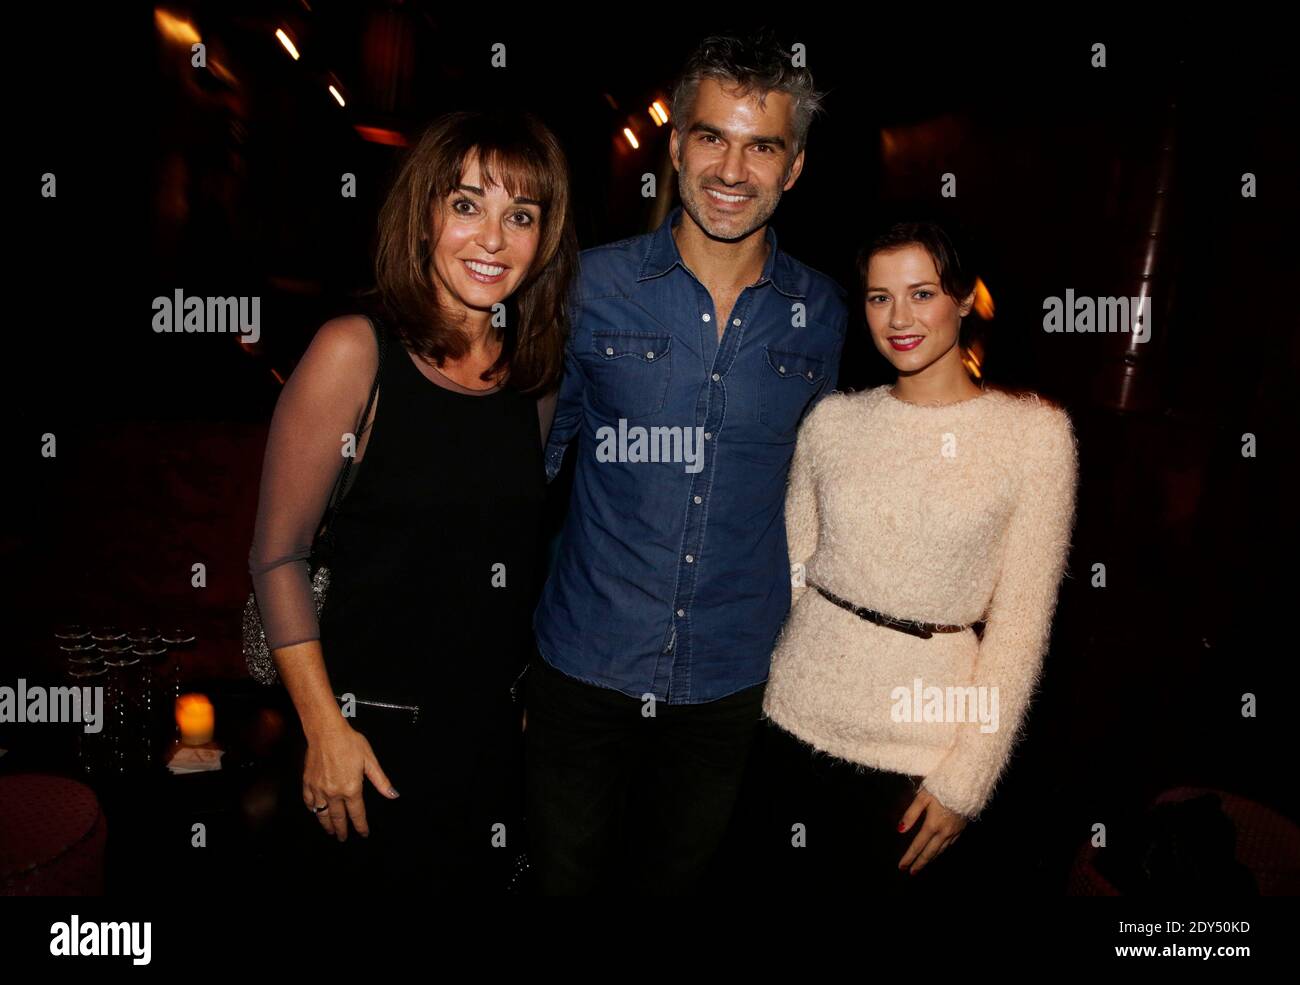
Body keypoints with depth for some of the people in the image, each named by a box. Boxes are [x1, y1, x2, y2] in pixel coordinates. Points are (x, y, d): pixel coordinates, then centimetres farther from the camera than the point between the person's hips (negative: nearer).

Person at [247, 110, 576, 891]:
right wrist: (326, 729, -13)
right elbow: (278, 555, -12)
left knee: (486, 877, 22)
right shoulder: (356, 351, -15)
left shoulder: (538, 368, 0)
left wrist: (529, 692, 10)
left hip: (498, 730, 5)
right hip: (378, 729, -4)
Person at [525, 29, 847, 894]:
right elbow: (527, 457, 2)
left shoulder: (824, 314, -2)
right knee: (563, 876, 17)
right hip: (585, 664, -1)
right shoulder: (592, 286, -8)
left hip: (731, 679, 2)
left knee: (675, 876, 22)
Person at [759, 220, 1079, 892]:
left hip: (928, 731, -2)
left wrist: (965, 780, -9)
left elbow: (1021, 623, -7)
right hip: (802, 716, 3)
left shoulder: (1035, 431, -7)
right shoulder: (833, 419, 2)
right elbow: (791, 571, 7)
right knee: (801, 880, 18)